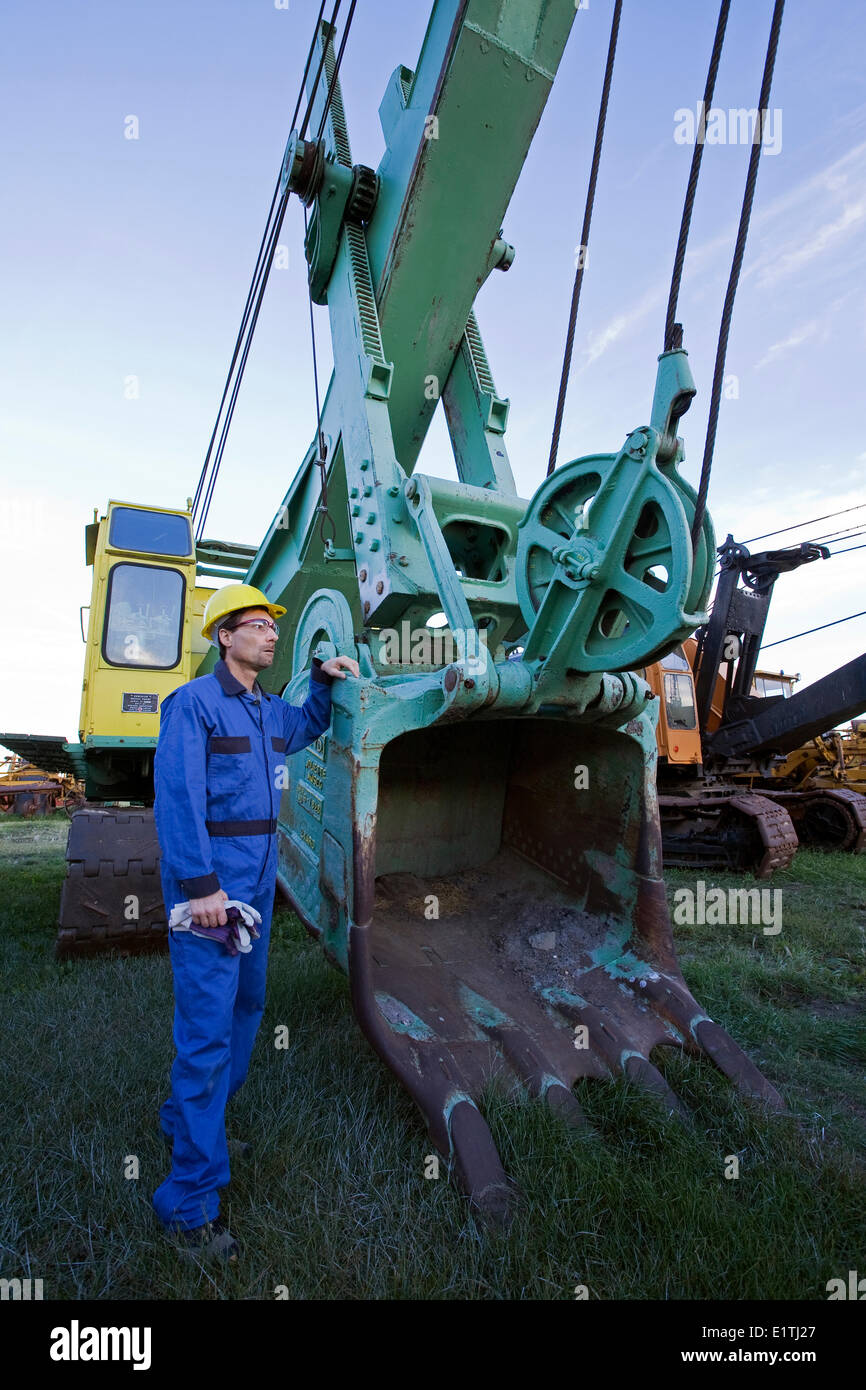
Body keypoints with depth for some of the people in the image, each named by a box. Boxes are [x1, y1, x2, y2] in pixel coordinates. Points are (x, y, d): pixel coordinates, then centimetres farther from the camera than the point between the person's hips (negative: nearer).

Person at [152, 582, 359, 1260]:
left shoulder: (269, 710, 12)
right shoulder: (194, 702, -12)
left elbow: (306, 727, 33)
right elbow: (177, 796, -20)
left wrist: (323, 678, 15)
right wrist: (200, 885, -25)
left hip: (258, 874, 9)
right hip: (210, 877, -9)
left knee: (246, 1004, 19)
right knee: (208, 1022, -7)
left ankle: (187, 1118, 41)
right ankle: (190, 1202, 7)